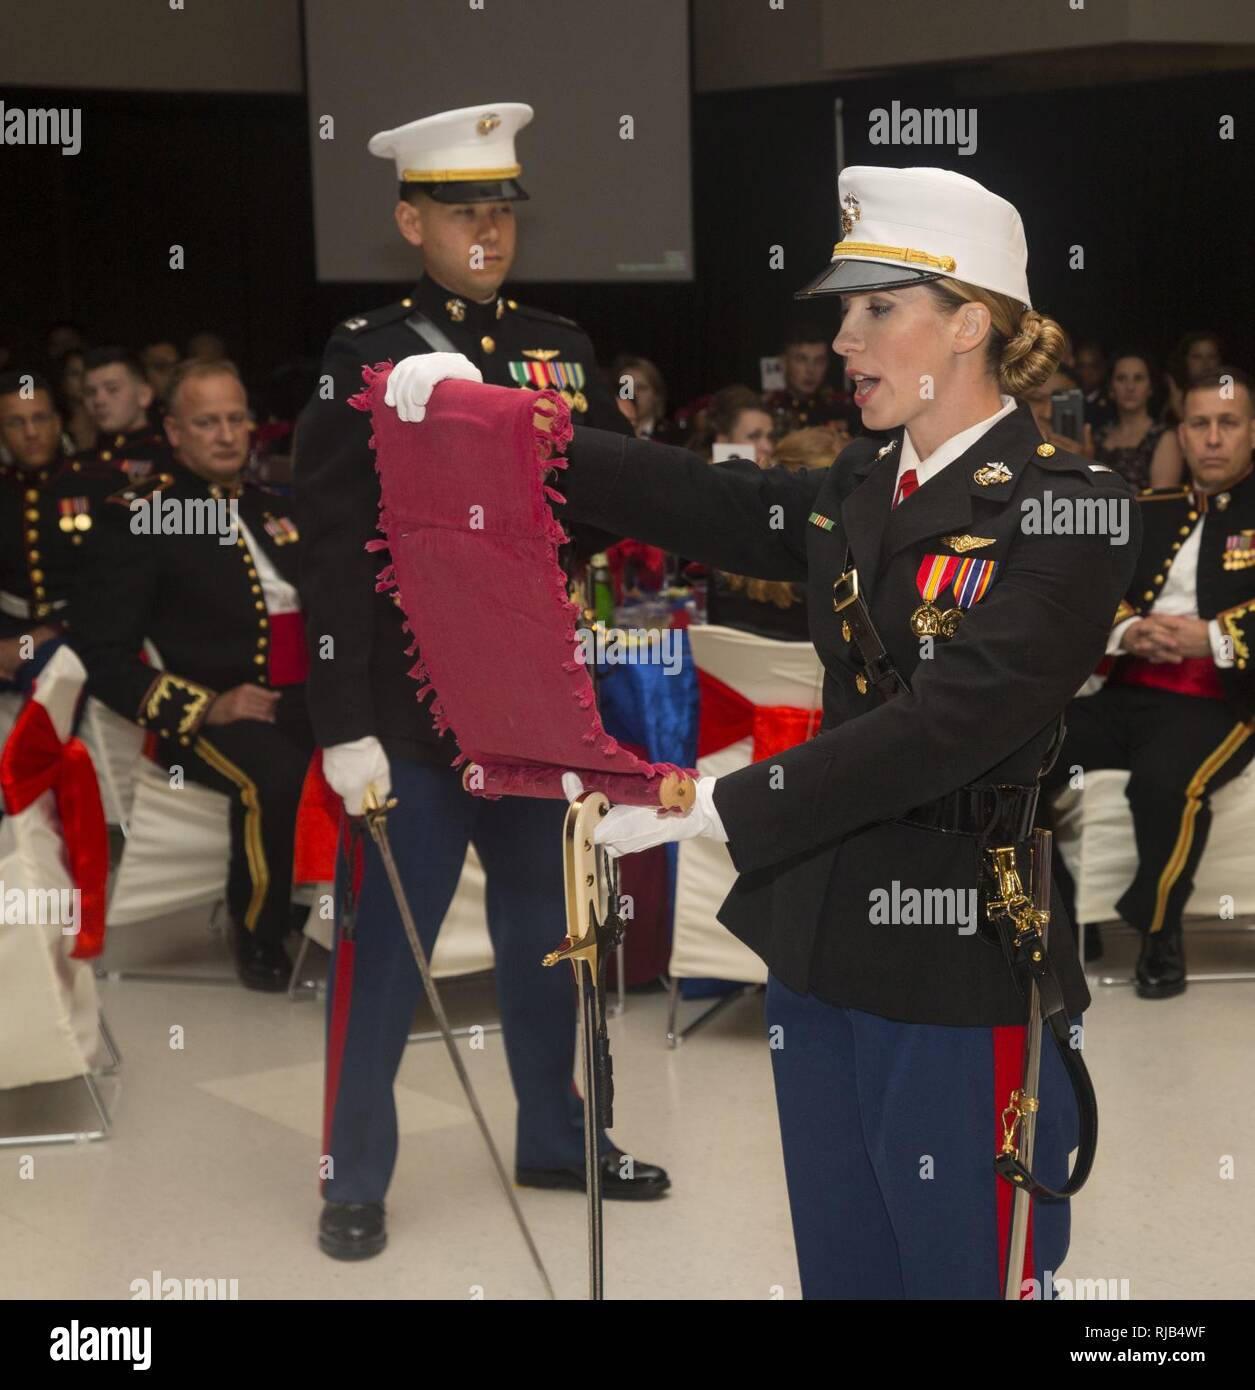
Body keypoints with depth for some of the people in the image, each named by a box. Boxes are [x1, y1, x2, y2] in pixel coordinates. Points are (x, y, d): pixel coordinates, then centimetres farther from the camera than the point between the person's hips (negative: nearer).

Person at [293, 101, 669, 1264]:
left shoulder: (561, 349, 7)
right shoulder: (364, 357, -8)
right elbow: (333, 555, -11)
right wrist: (343, 726, -15)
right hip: (411, 712, -5)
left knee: (545, 931, 17)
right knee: (382, 949, 4)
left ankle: (554, 1138, 34)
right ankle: (355, 1179, 20)